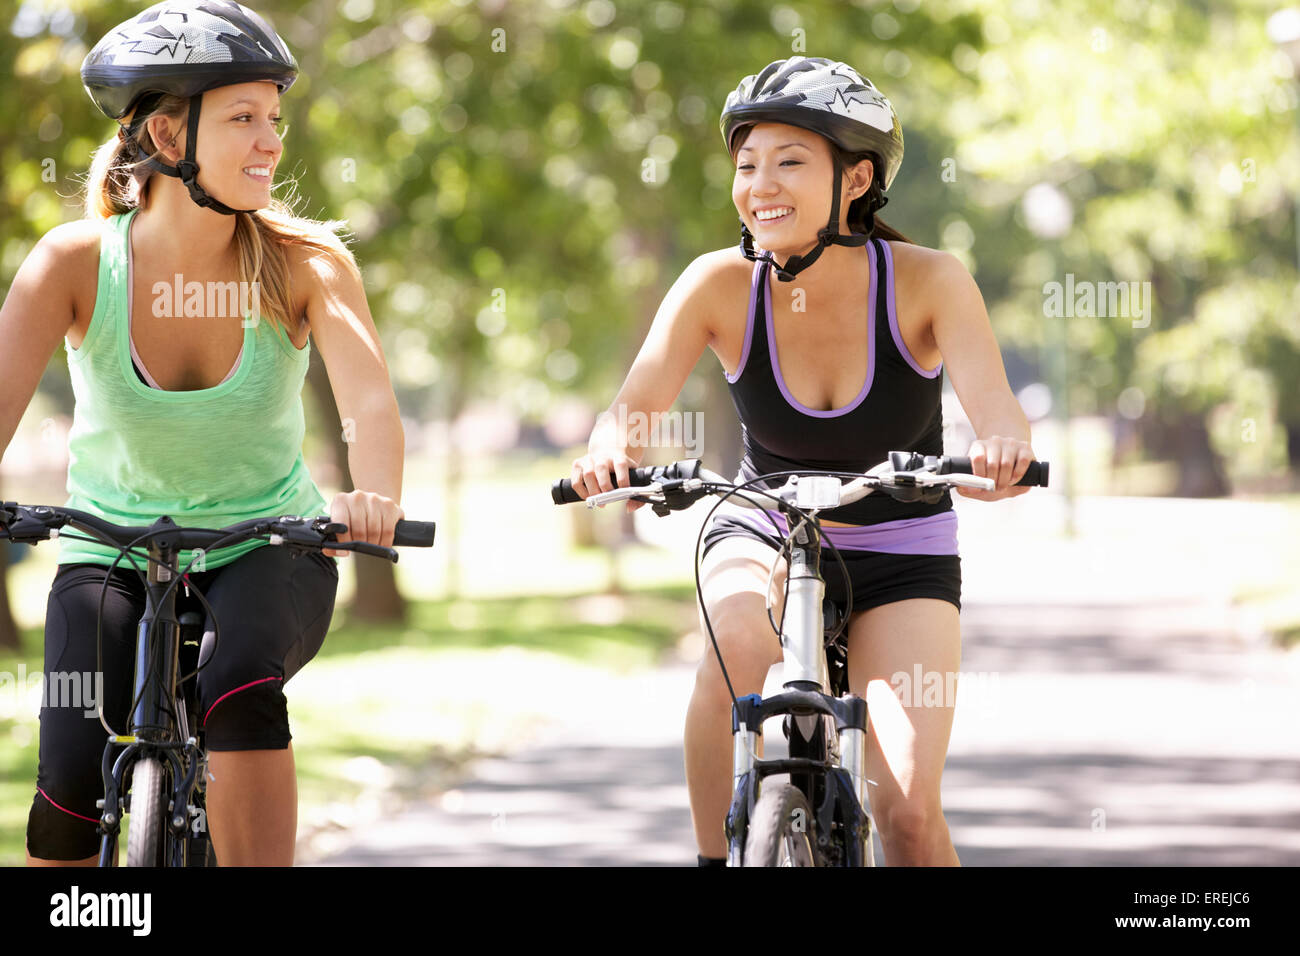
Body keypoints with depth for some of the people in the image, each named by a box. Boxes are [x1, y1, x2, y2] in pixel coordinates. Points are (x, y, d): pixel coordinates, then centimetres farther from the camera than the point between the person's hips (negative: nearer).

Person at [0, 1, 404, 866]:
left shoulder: (305, 261, -16)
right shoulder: (76, 262, -16)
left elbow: (371, 400, -30)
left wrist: (375, 500, -53)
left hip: (267, 546, 0)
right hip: (112, 553, 1)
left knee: (240, 691, -33)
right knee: (71, 783, -18)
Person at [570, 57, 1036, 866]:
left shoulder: (926, 281, -20)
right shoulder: (722, 285, -17)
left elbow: (996, 409, -32)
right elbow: (634, 405, -26)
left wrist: (1003, 448, -56)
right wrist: (611, 449, -50)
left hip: (902, 557, -1)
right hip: (765, 534, 1)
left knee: (910, 812, -17)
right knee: (740, 636, -36)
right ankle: (715, 856, -20)